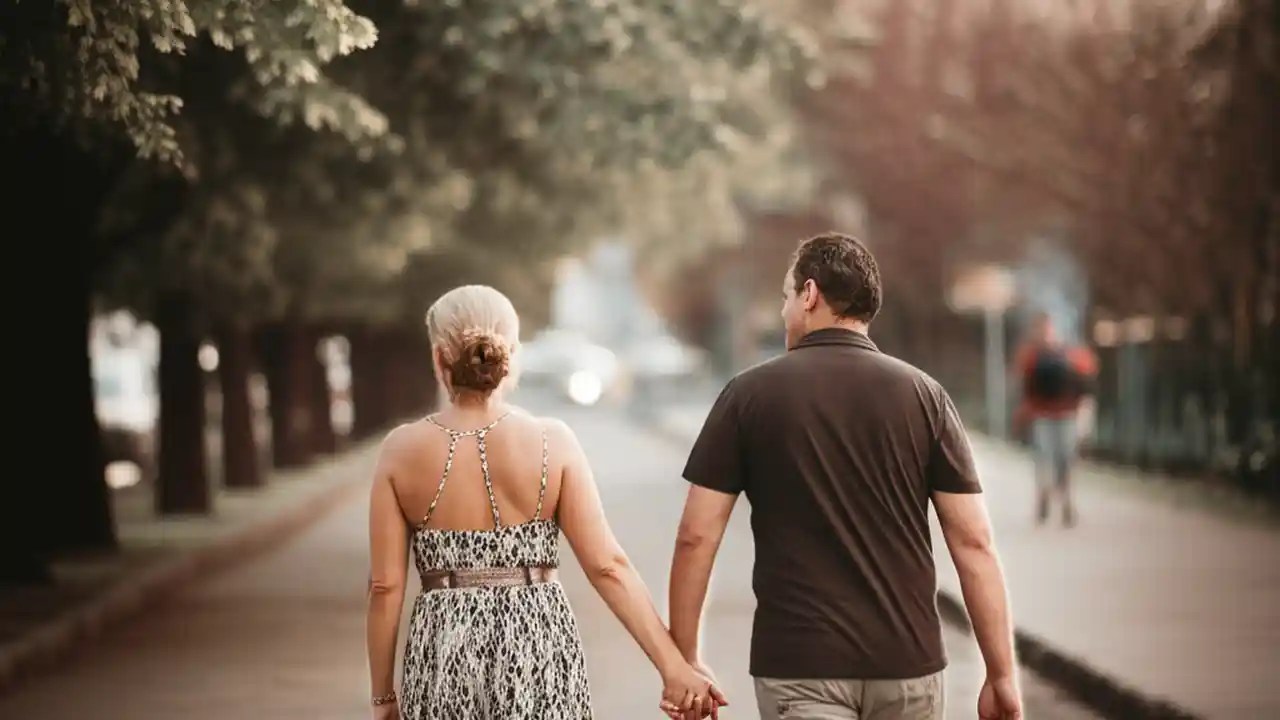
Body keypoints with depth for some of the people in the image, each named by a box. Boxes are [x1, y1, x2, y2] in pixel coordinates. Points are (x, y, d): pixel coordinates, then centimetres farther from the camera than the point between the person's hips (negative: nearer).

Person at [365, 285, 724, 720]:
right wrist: (674, 666, -7)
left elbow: (385, 586, -2)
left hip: (444, 655, 0)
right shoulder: (551, 442, -5)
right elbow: (608, 566, -9)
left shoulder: (403, 450, -4)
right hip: (539, 644, 0)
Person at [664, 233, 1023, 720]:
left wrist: (684, 658, 7)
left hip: (799, 664, -2)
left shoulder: (750, 395, -1)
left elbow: (696, 537, -3)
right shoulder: (923, 396, 2)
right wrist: (1002, 673, 1)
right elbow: (973, 541, -2)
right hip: (906, 662, 2)